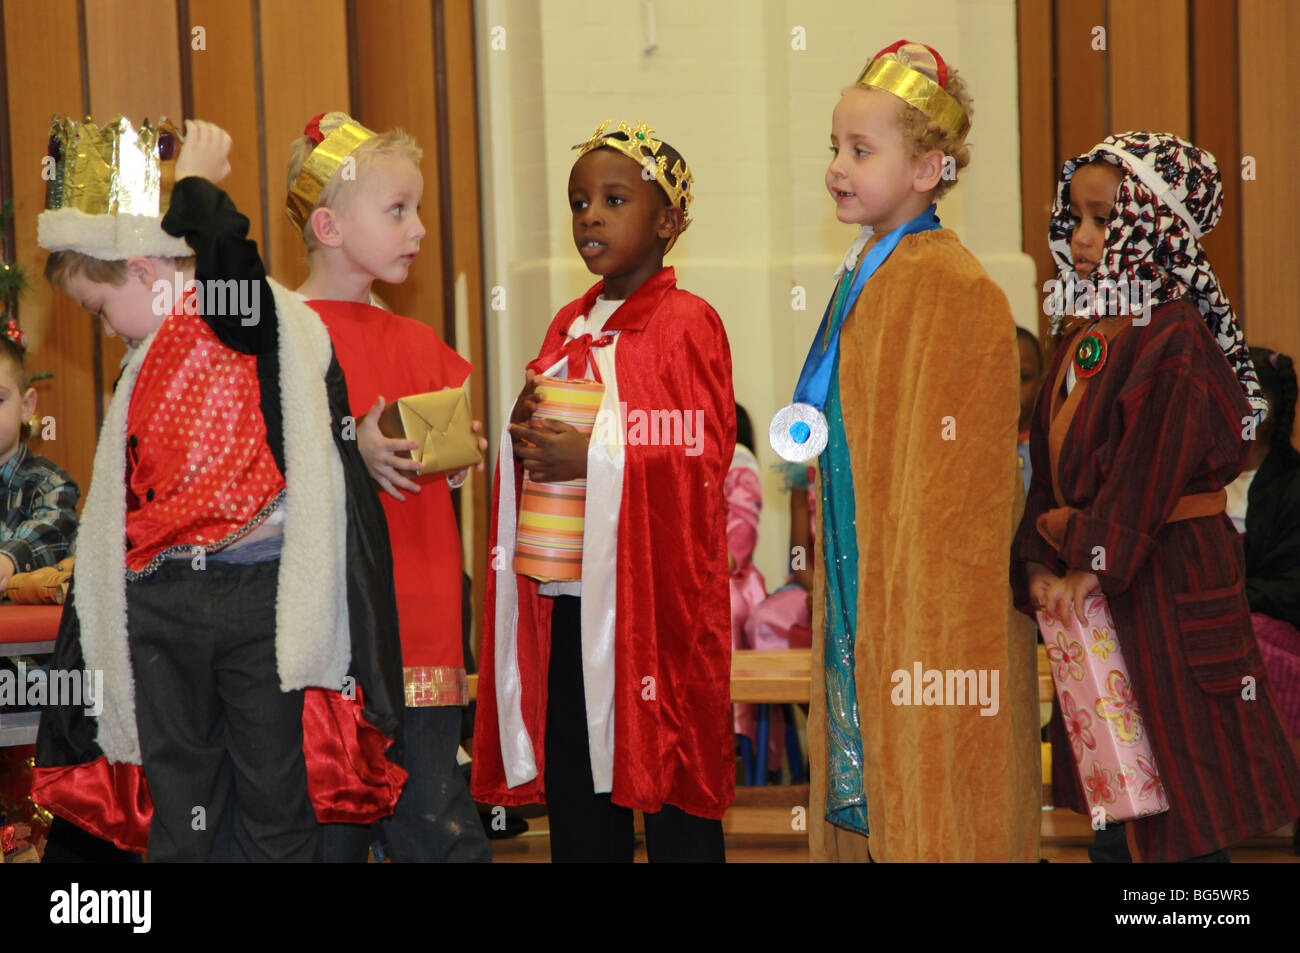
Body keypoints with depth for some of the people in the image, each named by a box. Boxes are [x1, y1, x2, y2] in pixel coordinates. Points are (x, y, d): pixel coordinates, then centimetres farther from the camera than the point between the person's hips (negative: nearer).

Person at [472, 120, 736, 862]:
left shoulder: (688, 322, -5)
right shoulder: (571, 327, 15)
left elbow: (703, 457, -13)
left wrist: (595, 457, -19)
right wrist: (525, 433, -1)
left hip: (652, 598, -6)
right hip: (566, 602, 7)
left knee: (675, 806, -2)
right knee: (577, 807, 9)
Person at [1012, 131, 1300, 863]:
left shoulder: (1177, 343, -16)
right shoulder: (1082, 340, 11)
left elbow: (1148, 474, -20)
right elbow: (1049, 459, 8)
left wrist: (1091, 564, -17)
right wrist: (1040, 563, -3)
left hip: (1167, 581, -8)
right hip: (1092, 581, 8)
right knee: (1108, 780, 15)